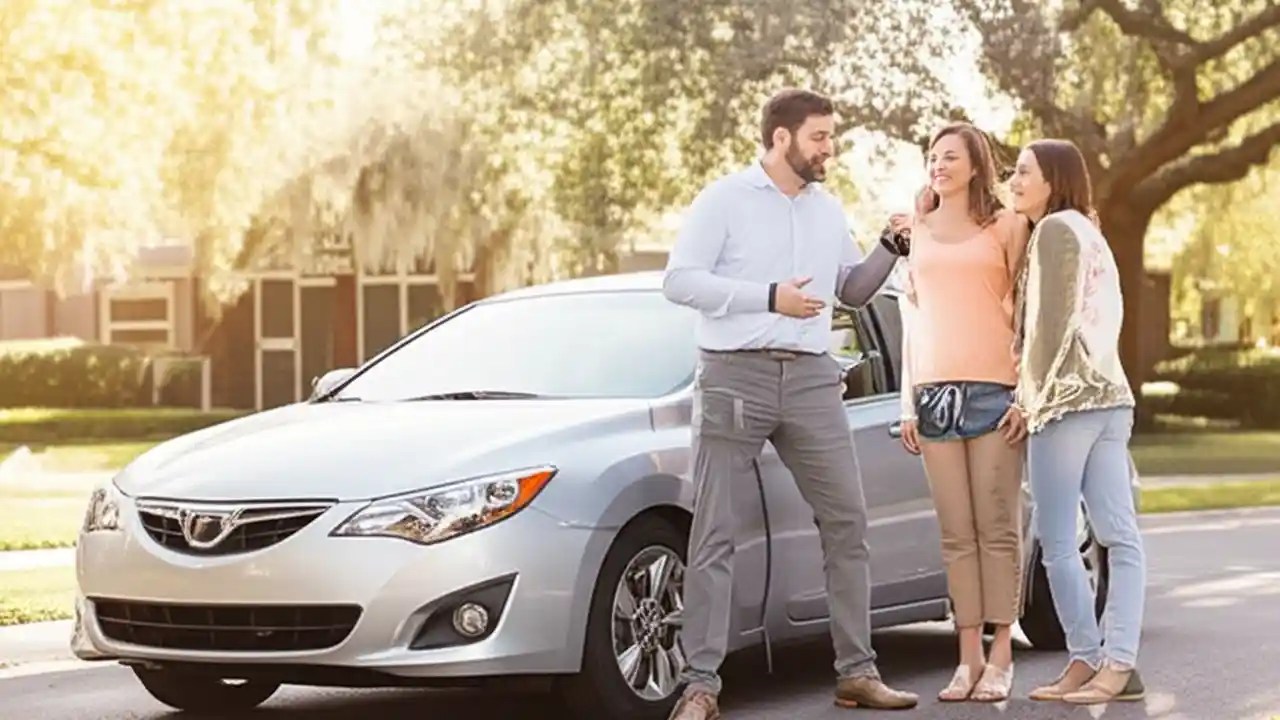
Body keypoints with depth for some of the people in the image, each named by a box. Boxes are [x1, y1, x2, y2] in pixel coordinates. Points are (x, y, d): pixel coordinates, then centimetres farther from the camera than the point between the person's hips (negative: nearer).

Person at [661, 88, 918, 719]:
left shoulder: (829, 210, 15)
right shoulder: (724, 200, -2)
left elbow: (853, 291, 23)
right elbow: (678, 280, -9)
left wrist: (890, 247, 4)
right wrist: (769, 298, -16)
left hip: (811, 378, 5)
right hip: (734, 376, -5)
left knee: (847, 522, 3)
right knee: (714, 534, -4)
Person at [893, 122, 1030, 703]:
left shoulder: (1007, 226, 7)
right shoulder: (915, 232, 18)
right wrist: (907, 401, 12)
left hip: (994, 388, -3)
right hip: (934, 389, 3)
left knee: (998, 528, -3)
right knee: (956, 533, 2)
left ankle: (1000, 656, 2)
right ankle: (968, 658, 5)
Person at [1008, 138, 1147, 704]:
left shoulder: (1056, 229, -5)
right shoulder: (1086, 232, 24)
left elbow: (1050, 323, -11)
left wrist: (1031, 398, -7)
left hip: (1068, 398, -10)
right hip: (1110, 396, 10)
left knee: (1057, 539, -5)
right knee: (1119, 536, 0)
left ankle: (1087, 660, -3)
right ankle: (1119, 663, -2)